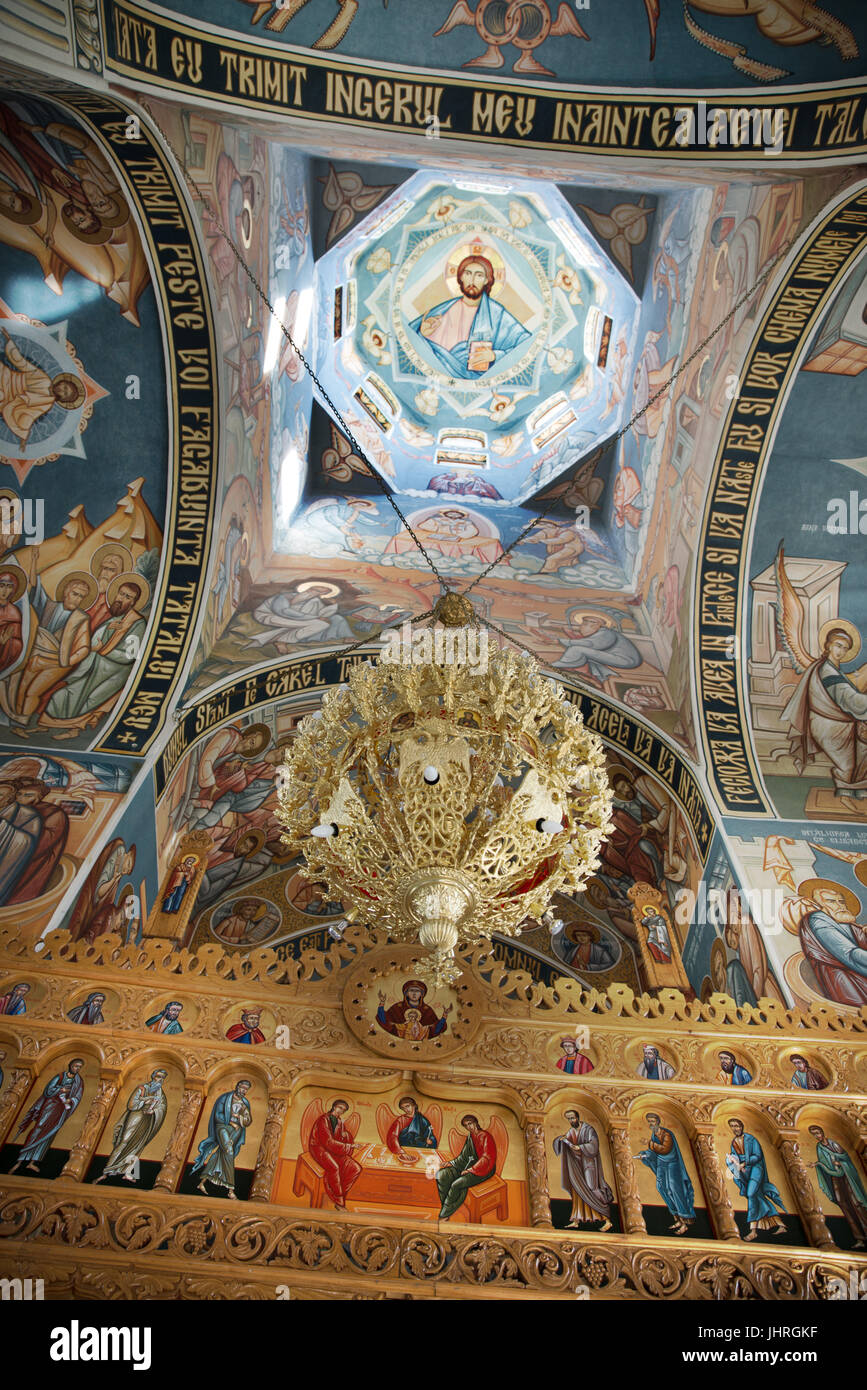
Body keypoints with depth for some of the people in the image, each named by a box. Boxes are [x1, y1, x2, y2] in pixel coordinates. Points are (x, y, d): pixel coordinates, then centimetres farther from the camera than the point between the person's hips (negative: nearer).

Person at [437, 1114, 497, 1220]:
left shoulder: (485, 1137, -9)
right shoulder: (469, 1137, 14)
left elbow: (487, 1158, -16)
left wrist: (471, 1170, -18)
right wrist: (452, 1163, 4)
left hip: (482, 1169, -8)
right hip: (468, 1166, 8)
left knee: (457, 1184, -27)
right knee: (442, 1175, -14)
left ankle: (443, 1215, -14)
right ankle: (441, 1207, -13)